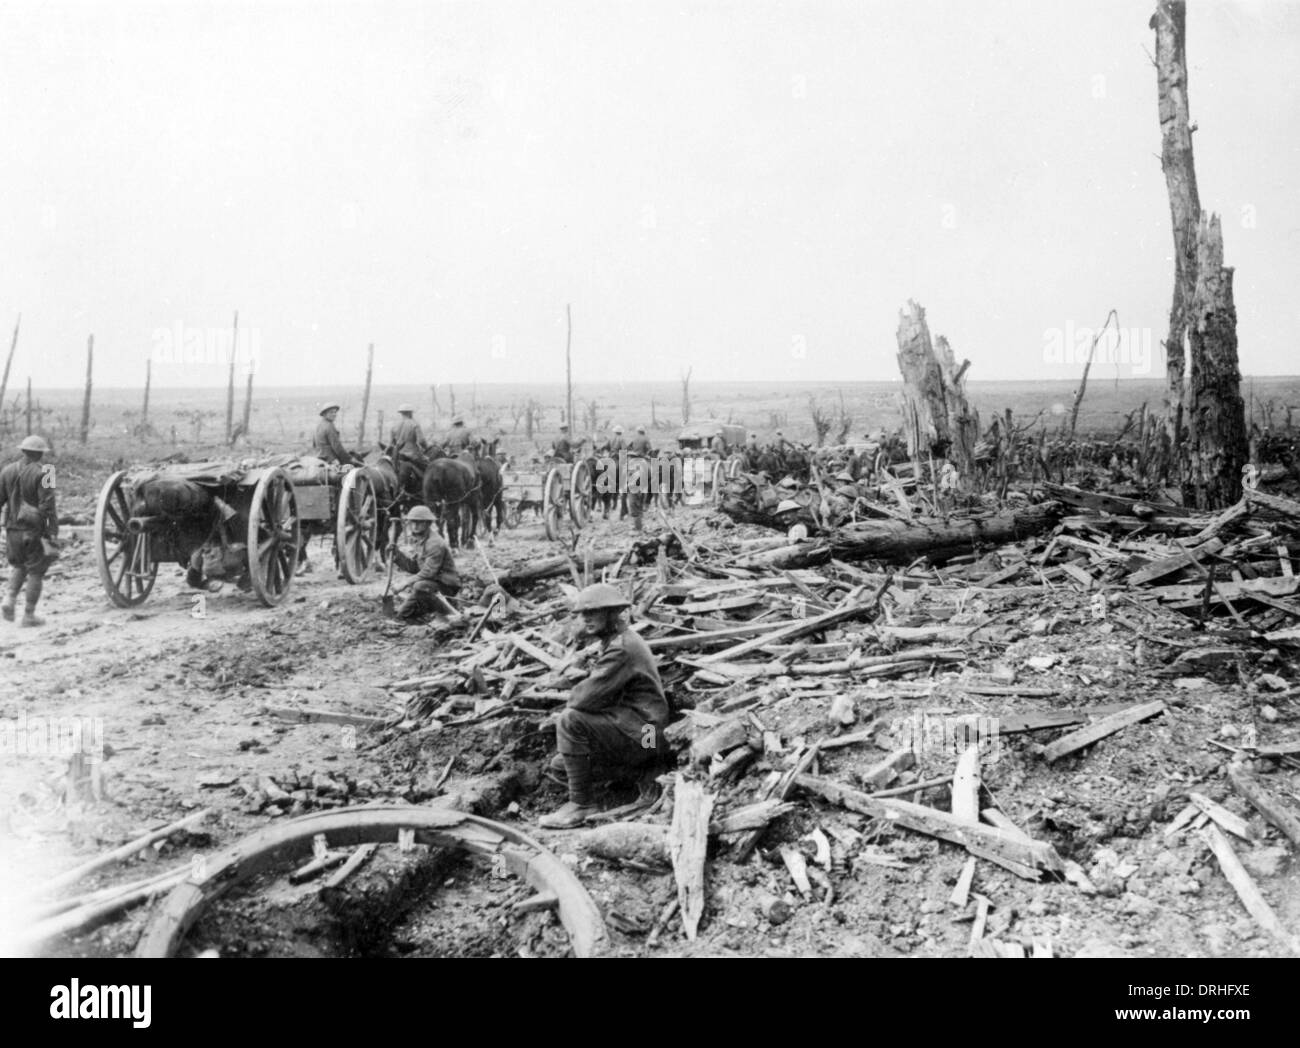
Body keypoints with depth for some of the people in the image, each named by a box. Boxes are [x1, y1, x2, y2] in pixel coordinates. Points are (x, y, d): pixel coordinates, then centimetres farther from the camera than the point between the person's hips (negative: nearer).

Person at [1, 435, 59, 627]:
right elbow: (47, 507, -18)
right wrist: (53, 534, -16)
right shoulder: (43, 473, -13)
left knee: (19, 566, 26)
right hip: (35, 531, -5)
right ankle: (29, 615, 8)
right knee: (36, 572, 6)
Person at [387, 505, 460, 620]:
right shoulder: (417, 540, 8)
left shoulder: (435, 543, -23)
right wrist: (397, 553, -11)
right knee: (401, 614, 5)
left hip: (445, 584, -9)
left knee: (419, 587, -39)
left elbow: (429, 572, -26)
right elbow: (411, 566, 4)